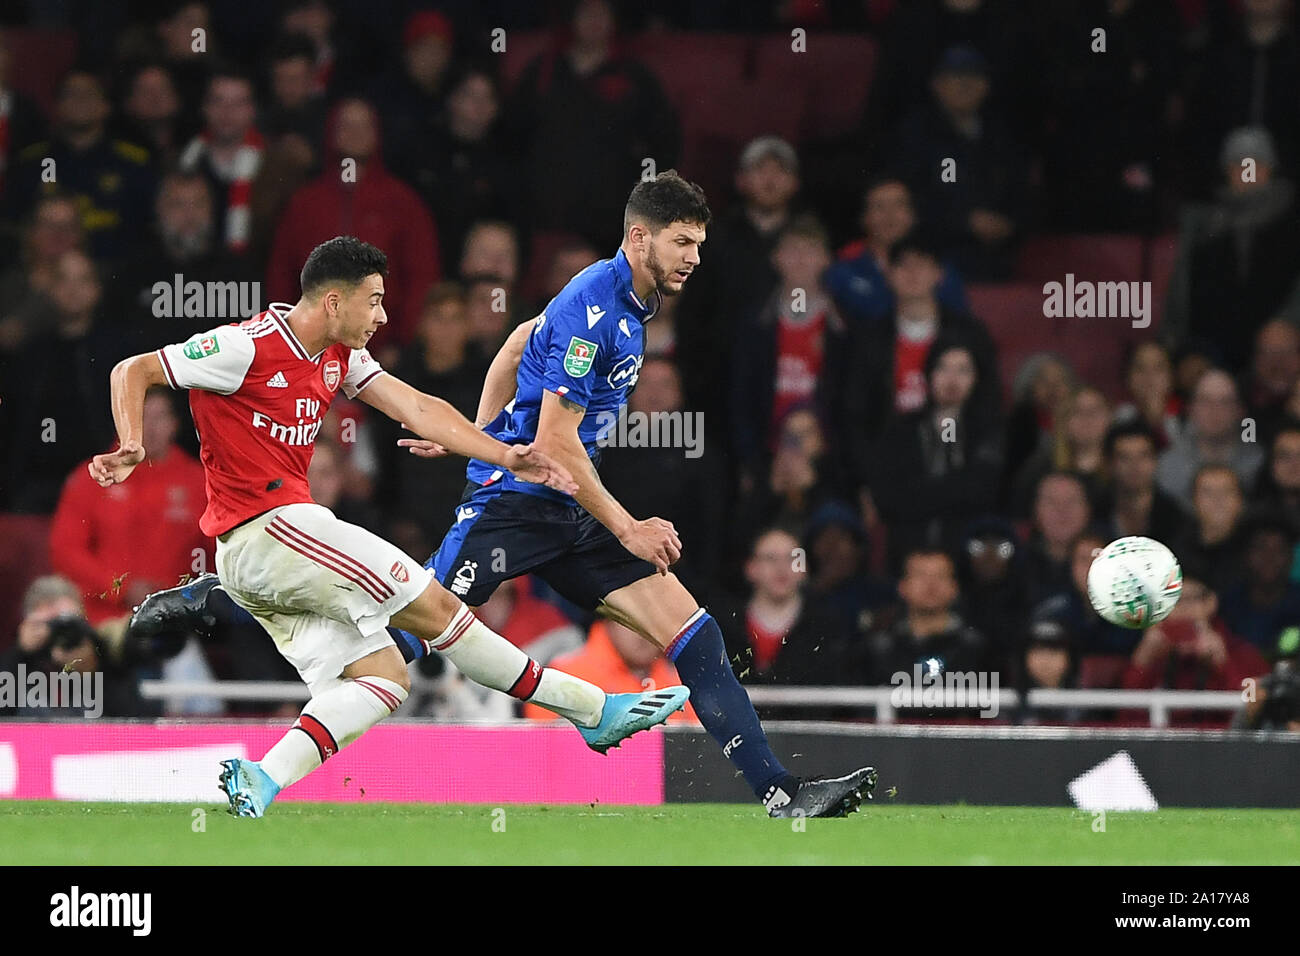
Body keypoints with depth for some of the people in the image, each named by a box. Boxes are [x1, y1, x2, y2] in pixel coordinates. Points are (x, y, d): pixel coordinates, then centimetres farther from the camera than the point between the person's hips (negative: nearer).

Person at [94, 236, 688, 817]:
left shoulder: (339, 357, 13)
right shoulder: (251, 347, -12)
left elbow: (420, 410, 12)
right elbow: (133, 372, -8)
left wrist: (507, 457, 1)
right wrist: (132, 449, -25)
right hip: (264, 525, -10)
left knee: (383, 679, -1)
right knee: (434, 607, -6)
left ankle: (259, 781, -18)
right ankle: (594, 710, 2)